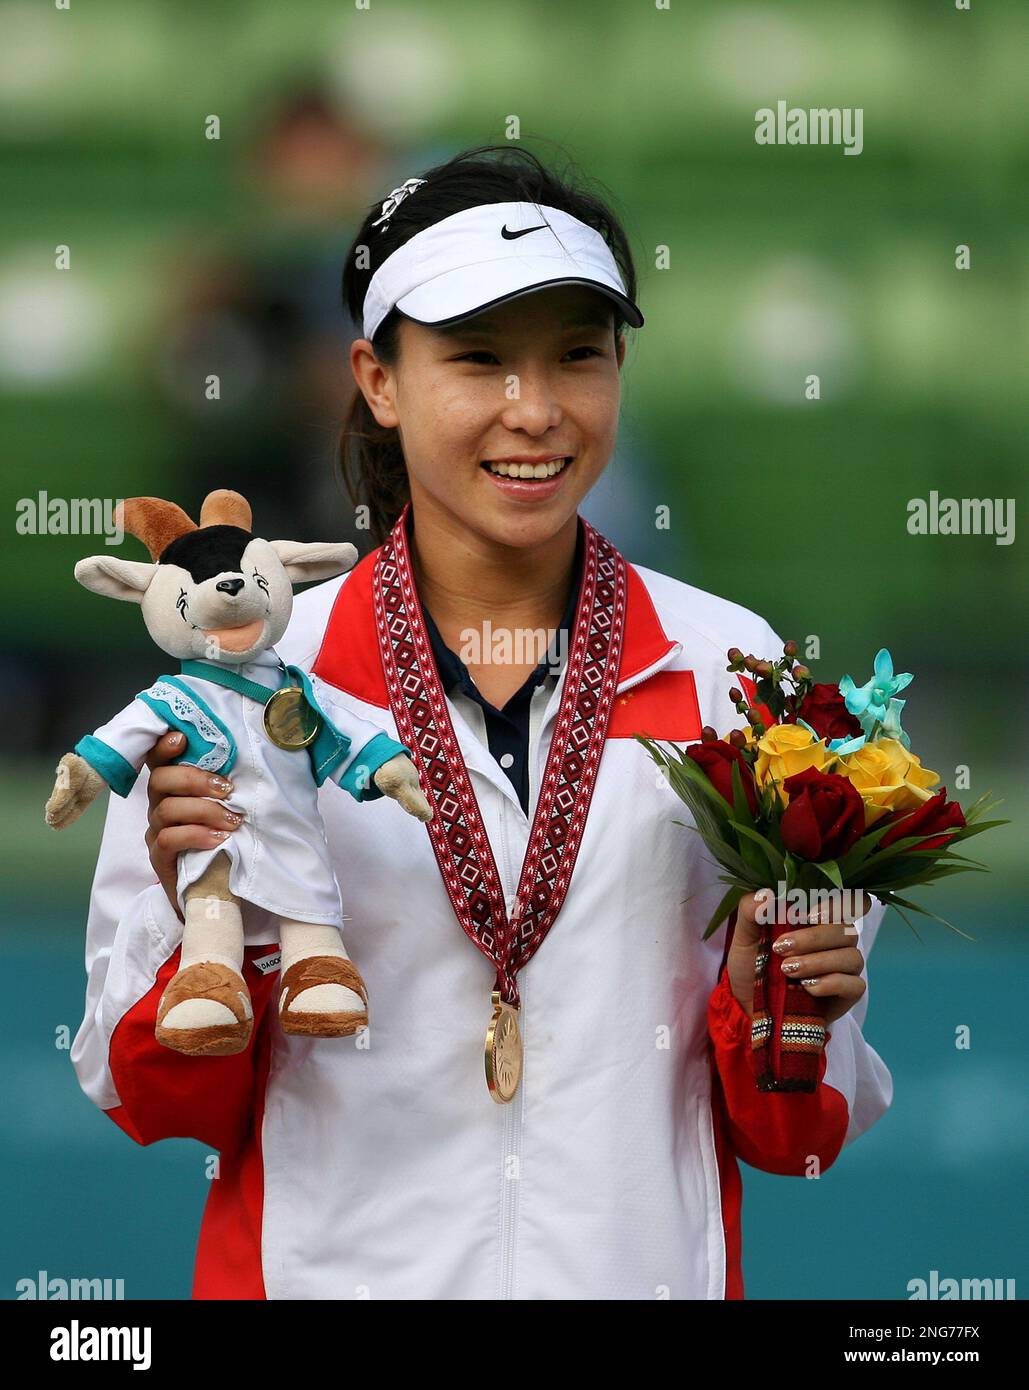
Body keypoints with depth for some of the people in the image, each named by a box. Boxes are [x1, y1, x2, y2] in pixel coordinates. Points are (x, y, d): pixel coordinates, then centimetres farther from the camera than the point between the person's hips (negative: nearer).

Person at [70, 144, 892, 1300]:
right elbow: (160, 1107, -3)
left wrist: (779, 1010, -16)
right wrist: (206, 931, -19)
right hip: (333, 1268, -1)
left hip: (642, 1268, 1)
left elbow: (791, 1138, 3)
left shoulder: (728, 669, -2)